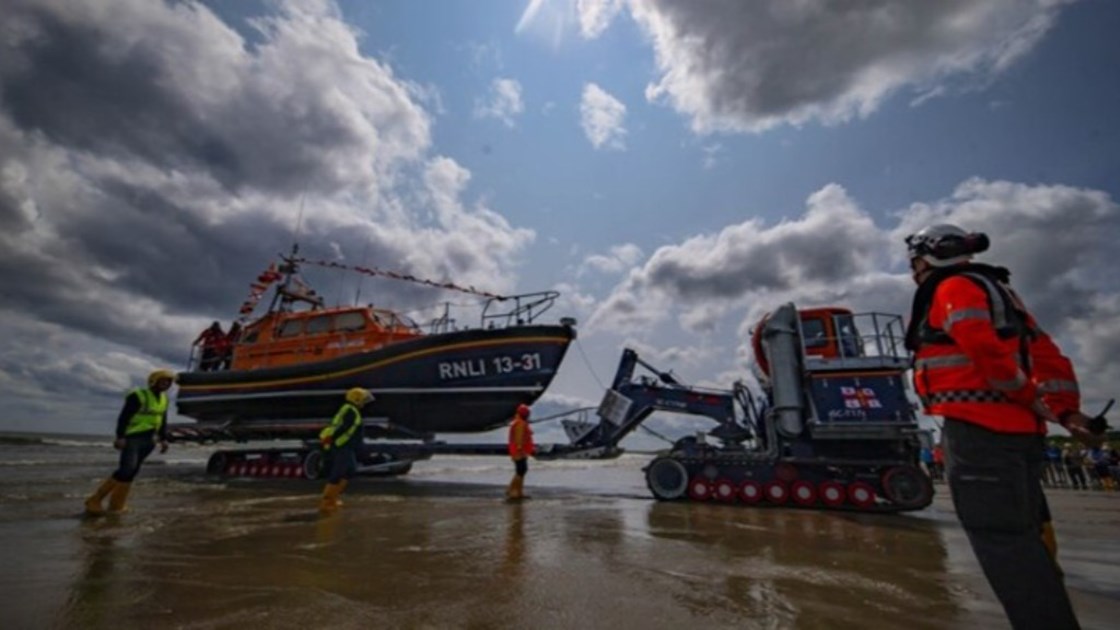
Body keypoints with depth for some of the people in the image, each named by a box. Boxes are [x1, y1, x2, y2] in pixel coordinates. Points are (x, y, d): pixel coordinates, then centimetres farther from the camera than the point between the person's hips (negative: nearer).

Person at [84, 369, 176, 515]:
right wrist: (120, 437, -21)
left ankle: (117, 504, 13)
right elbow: (123, 417, -14)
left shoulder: (164, 399, 11)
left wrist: (163, 439, 13)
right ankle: (95, 500, -1)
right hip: (132, 437, -7)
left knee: (132, 471, 7)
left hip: (148, 440, 7)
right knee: (127, 470, -14)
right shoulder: (138, 396, -11)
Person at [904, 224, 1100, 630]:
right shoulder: (996, 290, 23)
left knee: (1001, 539, -7)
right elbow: (1047, 355, 19)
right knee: (1022, 536, 16)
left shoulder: (954, 287, -6)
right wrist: (1063, 409, 12)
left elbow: (985, 350, -20)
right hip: (1018, 429, 10)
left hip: (979, 428, -10)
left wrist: (1032, 399, -8)